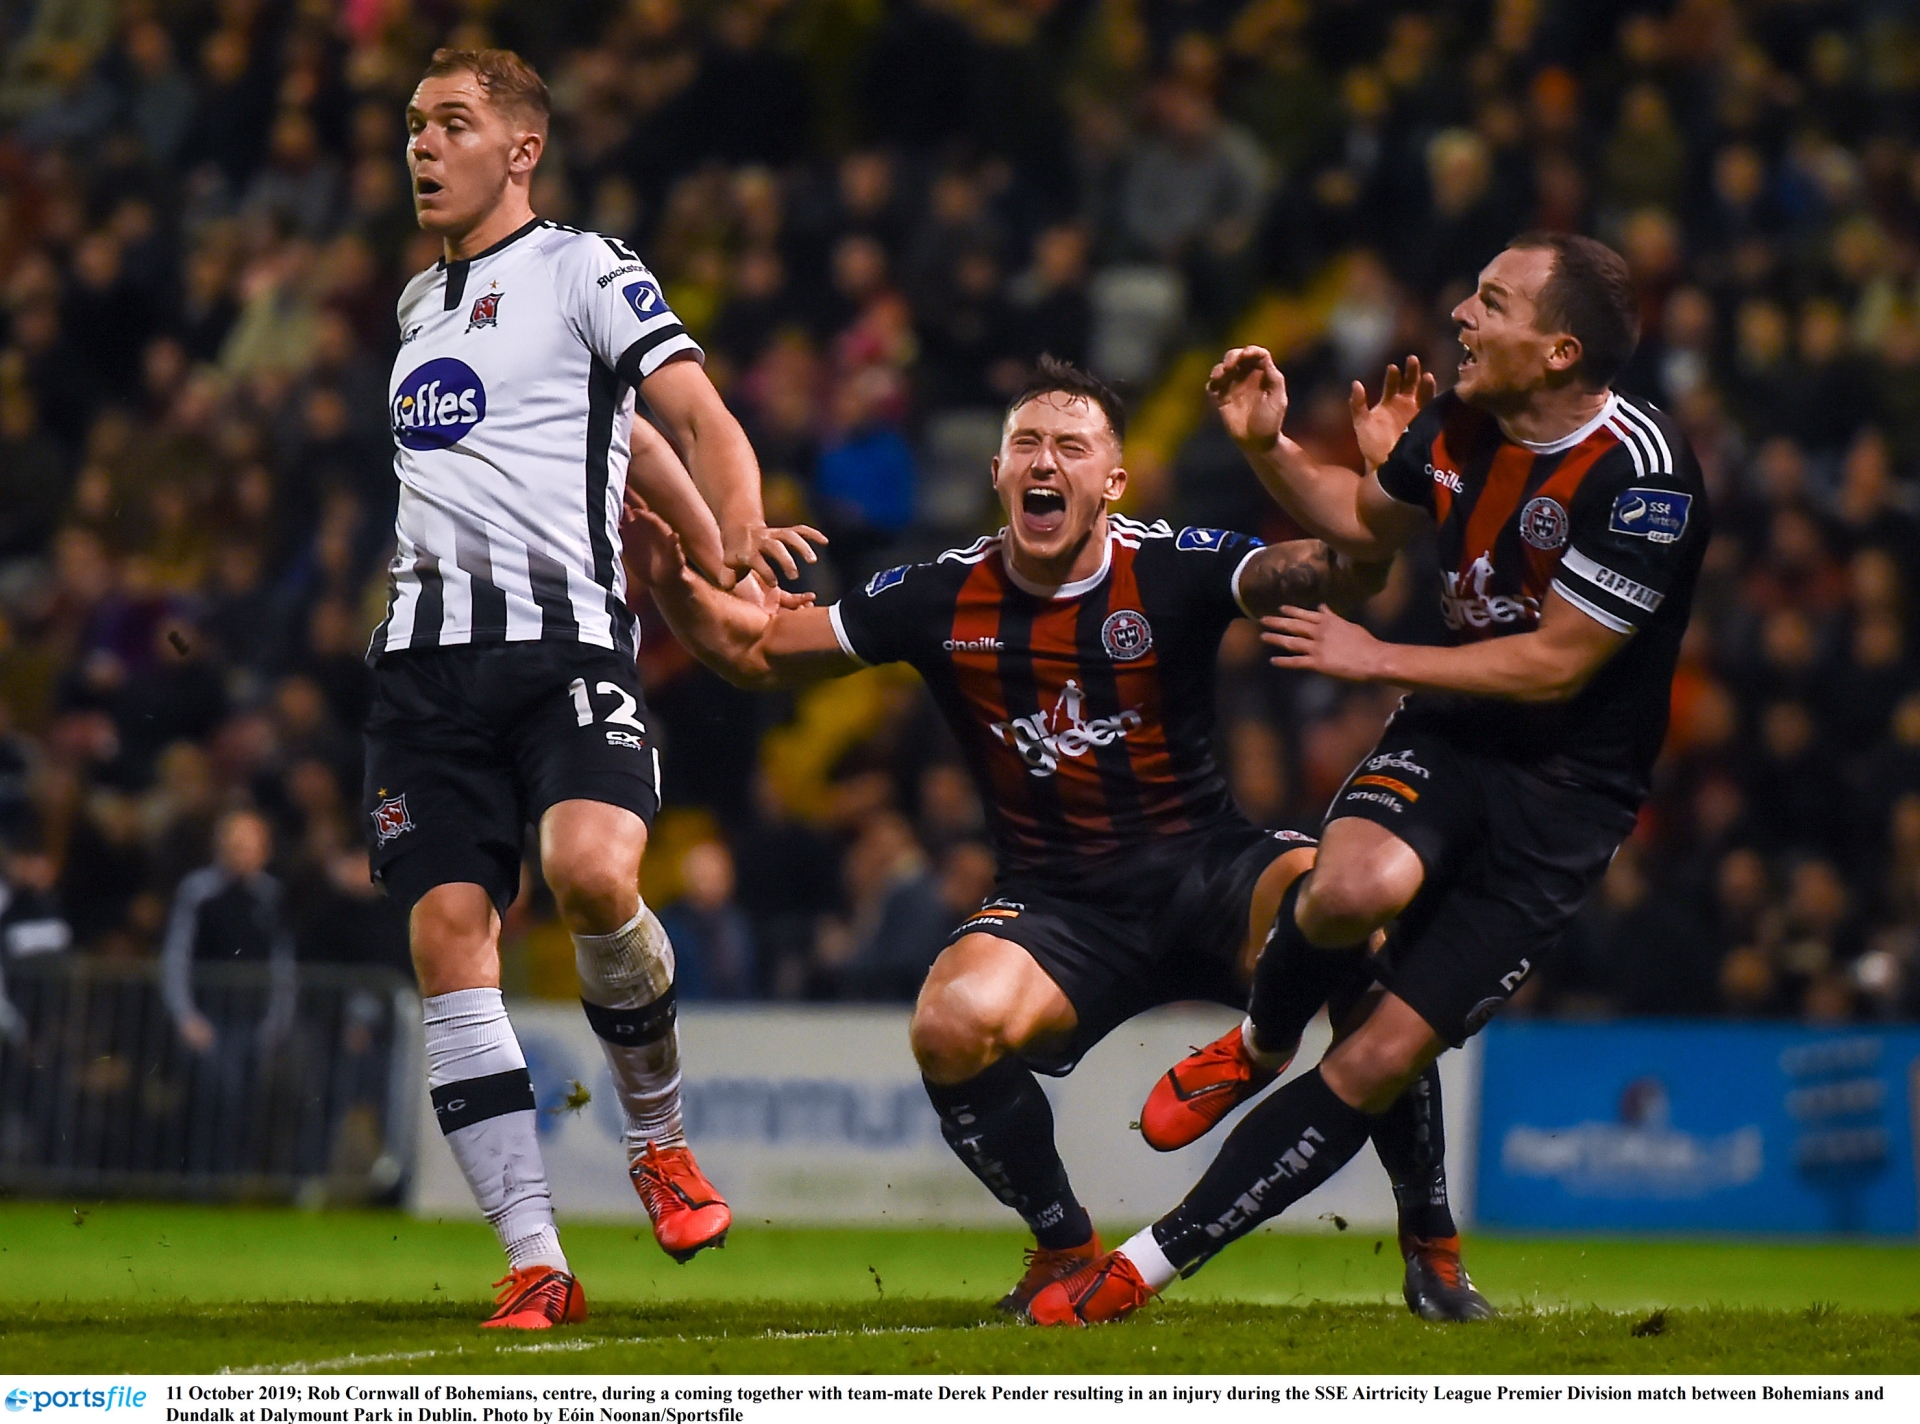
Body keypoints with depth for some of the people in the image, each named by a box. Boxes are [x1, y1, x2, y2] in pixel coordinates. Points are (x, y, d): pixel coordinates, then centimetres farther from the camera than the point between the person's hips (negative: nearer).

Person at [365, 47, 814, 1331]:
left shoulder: (583, 268, 3)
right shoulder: (420, 302, 23)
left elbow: (696, 414, -5)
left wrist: (739, 534, -18)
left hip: (563, 637, -6)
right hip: (427, 649, 6)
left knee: (590, 869, -29)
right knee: (450, 937, -6)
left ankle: (659, 1134, -1)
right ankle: (536, 1264, -6)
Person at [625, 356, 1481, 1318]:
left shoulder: (1173, 571, -5)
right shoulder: (943, 600, 1)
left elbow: (1350, 570, -19)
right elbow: (756, 649, 9)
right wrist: (670, 582, -11)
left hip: (1203, 872, -1)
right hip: (1056, 906, 1)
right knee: (950, 1027, -31)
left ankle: (1429, 1229, -16)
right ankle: (1065, 1248, -1)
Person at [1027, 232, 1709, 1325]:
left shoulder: (1642, 476, -20)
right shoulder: (1464, 422, -1)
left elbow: (1555, 663, -17)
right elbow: (1362, 521, 20)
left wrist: (1375, 659, -10)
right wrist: (1269, 447, 3)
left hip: (1566, 793, -4)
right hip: (1449, 738, 4)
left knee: (1382, 1061, -10)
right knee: (1361, 885, -33)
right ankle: (1261, 1044, 1)